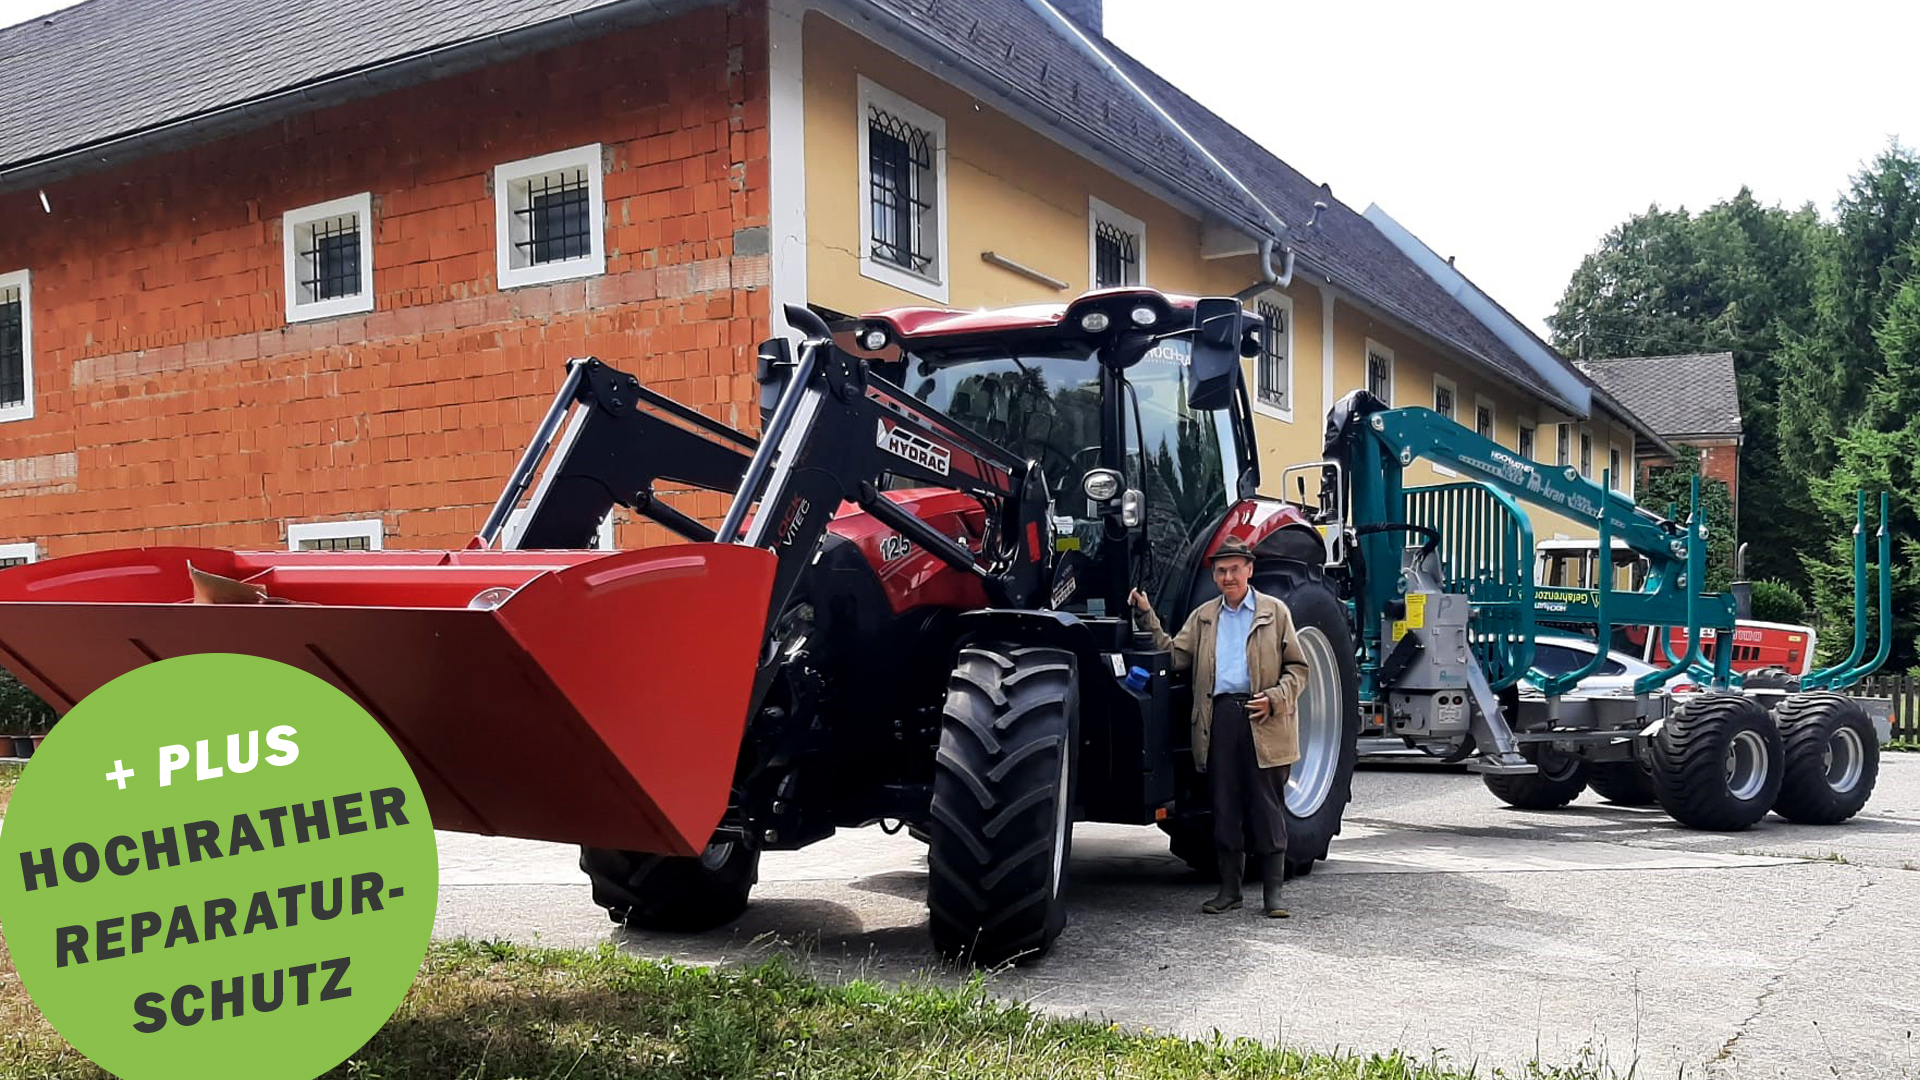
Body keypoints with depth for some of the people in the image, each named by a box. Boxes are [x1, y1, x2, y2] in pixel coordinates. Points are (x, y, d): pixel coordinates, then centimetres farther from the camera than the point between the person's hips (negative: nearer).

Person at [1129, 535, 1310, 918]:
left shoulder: (1275, 612, 8)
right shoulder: (1203, 617, 17)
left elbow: (1297, 668, 6)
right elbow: (1175, 656, 6)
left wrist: (1274, 698, -10)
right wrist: (1147, 618, -2)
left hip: (1263, 724, -3)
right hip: (1219, 719, 3)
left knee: (1267, 809, 0)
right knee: (1224, 807, 6)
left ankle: (1272, 892, 7)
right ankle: (1229, 888, 15)